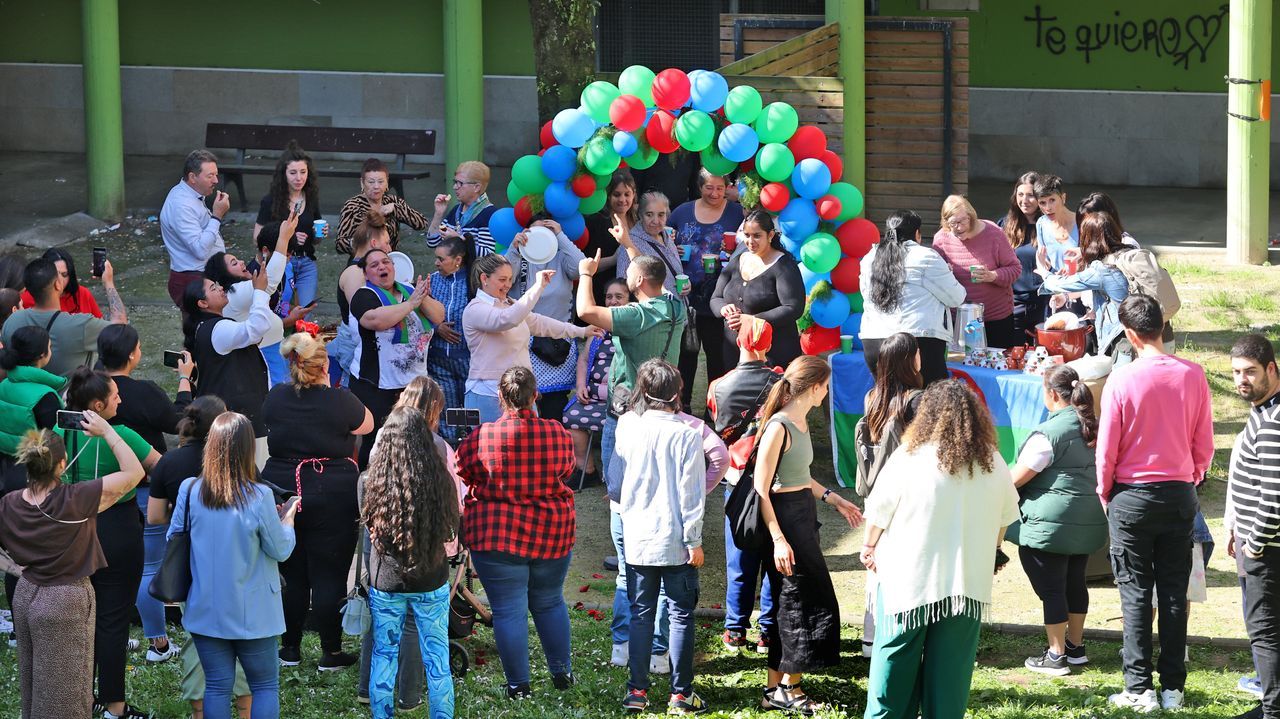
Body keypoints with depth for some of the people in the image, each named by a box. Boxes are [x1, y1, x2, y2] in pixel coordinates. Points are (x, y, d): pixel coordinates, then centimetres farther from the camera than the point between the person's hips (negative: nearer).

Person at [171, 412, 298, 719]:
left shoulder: (190, 490, -9)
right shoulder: (259, 497, -18)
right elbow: (281, 550, -6)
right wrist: (287, 518, 12)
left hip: (206, 610, 3)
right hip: (252, 614, -3)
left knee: (217, 686, 10)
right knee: (265, 687, 11)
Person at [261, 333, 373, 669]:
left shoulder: (274, 398, -1)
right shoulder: (340, 402, -12)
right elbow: (367, 424, 6)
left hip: (281, 491, 4)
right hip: (333, 499, -4)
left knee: (290, 576, 13)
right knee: (329, 578, 3)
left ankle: (290, 648, 20)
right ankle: (331, 652, 8)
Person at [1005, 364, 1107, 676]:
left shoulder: (1048, 433, -17)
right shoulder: (1092, 426, 8)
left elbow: (1017, 477, -13)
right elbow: (1100, 470, 19)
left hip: (1050, 525, -8)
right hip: (1087, 521, 8)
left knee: (1051, 588, -1)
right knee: (1075, 583, 18)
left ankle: (1057, 655, 3)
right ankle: (1076, 646, 27)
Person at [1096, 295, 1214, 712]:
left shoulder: (1122, 379, -14)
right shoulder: (1192, 376, -6)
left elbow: (1107, 447, -8)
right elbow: (1205, 444, 1)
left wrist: (1104, 493, 7)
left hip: (1132, 496, -3)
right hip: (1179, 495, 3)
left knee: (1135, 593, 5)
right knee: (1174, 592, 9)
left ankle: (1139, 689, 4)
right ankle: (1173, 687, 13)